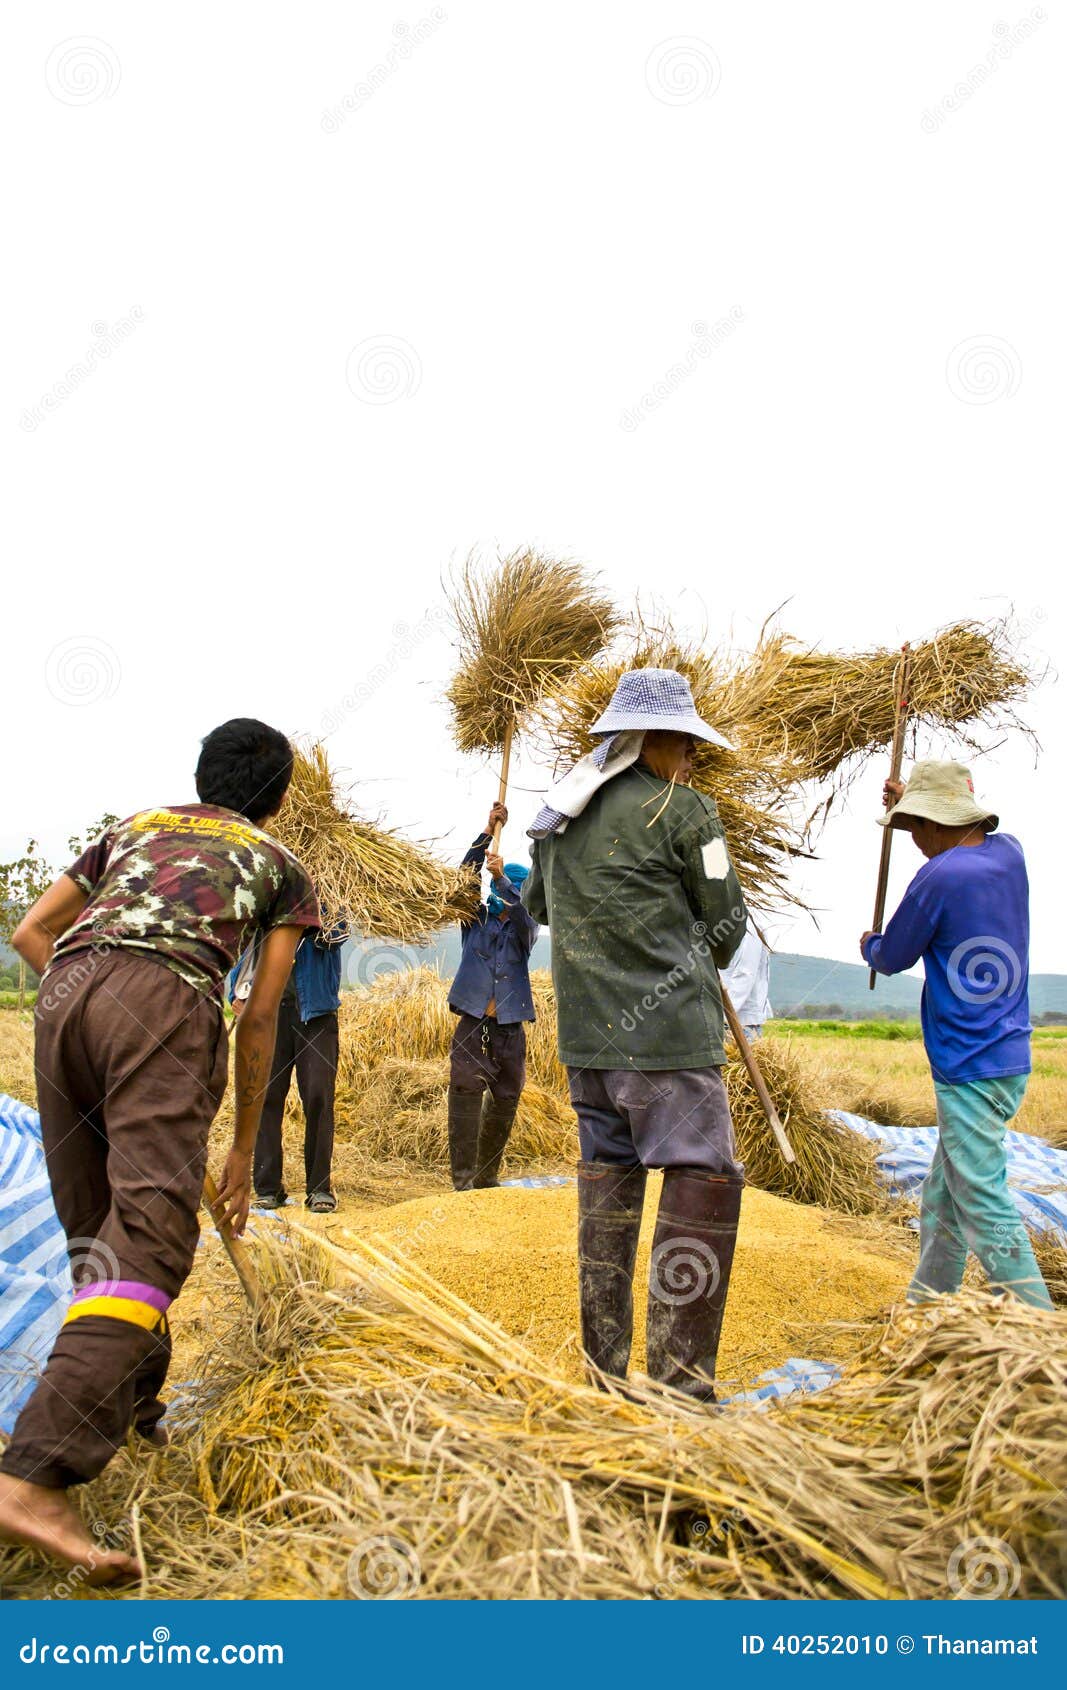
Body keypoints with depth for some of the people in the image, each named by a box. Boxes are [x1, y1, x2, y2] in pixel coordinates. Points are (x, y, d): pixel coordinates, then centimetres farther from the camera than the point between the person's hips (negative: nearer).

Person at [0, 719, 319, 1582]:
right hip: (165, 1000, -5)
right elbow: (260, 1018, 19)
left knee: (98, 1227, 17)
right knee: (149, 1237, -12)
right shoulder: (282, 865, 24)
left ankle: (135, 1412, 29)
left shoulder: (135, 825, 34)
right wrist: (243, 1150, 25)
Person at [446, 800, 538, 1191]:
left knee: (505, 1099, 6)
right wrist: (488, 832, -13)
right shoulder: (476, 919, 8)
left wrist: (501, 877, -30)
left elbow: (521, 912, -15)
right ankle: (463, 1178, -14)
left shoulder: (525, 929, 8)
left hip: (509, 1025, 2)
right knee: (465, 1086, -15)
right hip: (473, 1019, -2)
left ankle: (487, 1176, 21)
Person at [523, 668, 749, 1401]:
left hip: (586, 1032, 8)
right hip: (665, 1032, -7)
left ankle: (605, 1364, 22)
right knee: (703, 1181, -2)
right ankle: (679, 1378, -3)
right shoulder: (682, 809, -8)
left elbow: (538, 905, 27)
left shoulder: (560, 814, 12)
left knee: (608, 1180, 14)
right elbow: (728, 920, 0)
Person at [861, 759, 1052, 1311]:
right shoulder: (1008, 853, 5)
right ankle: (926, 1303, 30)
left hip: (971, 1068, -9)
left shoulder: (939, 877, -18)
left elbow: (893, 958, -4)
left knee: (985, 1203, -6)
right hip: (1008, 1057, 9)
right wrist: (908, 799, 38)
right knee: (943, 1197, 19)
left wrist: (869, 945, 18)